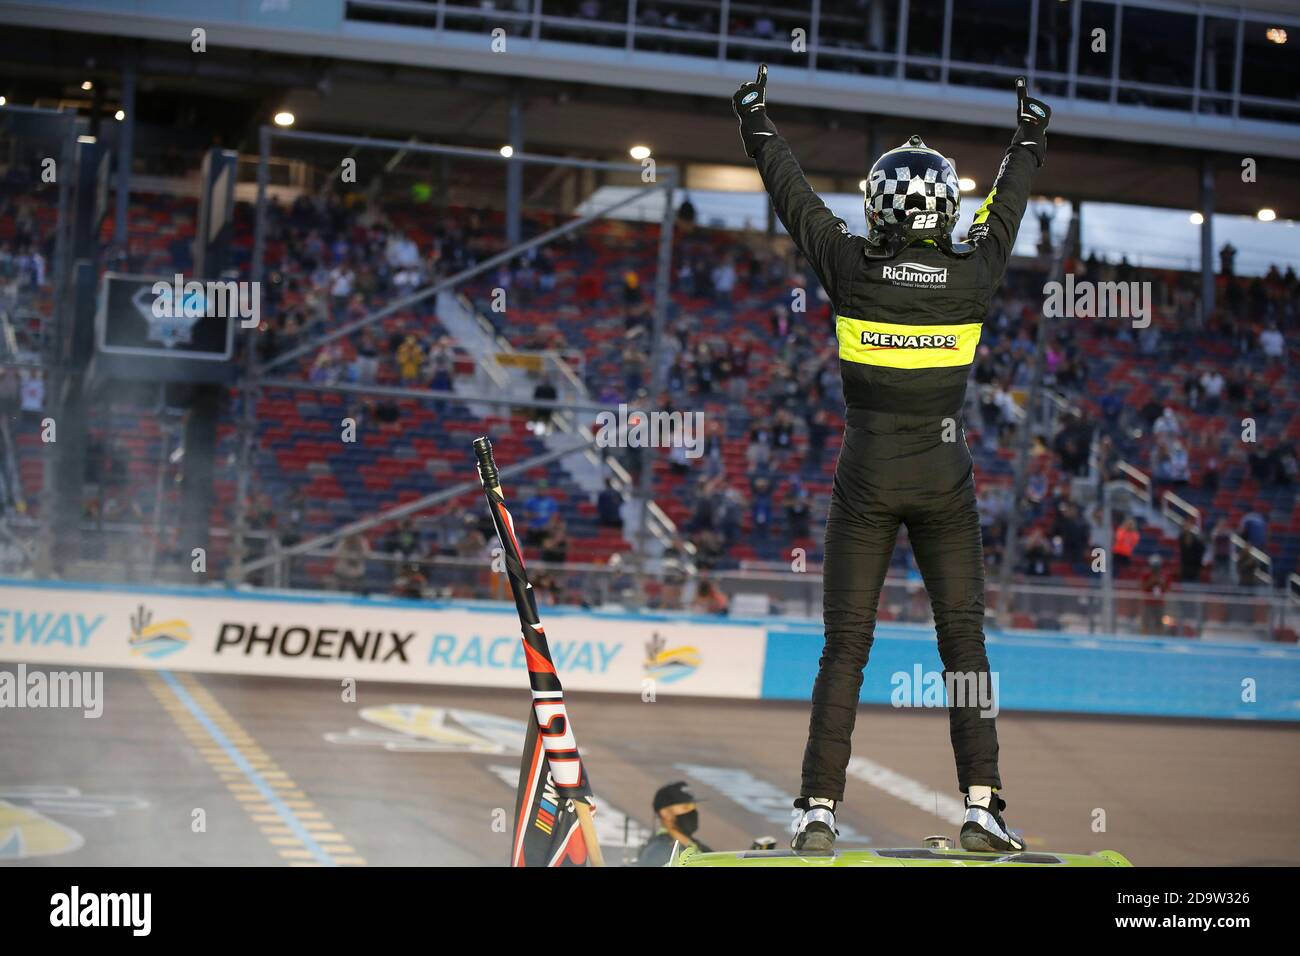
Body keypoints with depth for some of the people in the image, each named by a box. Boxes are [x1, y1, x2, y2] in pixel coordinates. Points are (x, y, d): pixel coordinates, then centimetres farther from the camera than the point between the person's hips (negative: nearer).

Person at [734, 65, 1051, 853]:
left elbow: (796, 198, 7)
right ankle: (983, 806, 1)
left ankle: (819, 810, 1)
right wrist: (1030, 139, 32)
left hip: (867, 478, 0)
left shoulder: (852, 270, -7)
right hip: (945, 479, 0)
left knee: (846, 647, 4)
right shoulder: (973, 276, -5)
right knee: (964, 642, 6)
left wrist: (758, 123, 22)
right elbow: (1008, 207, 14)